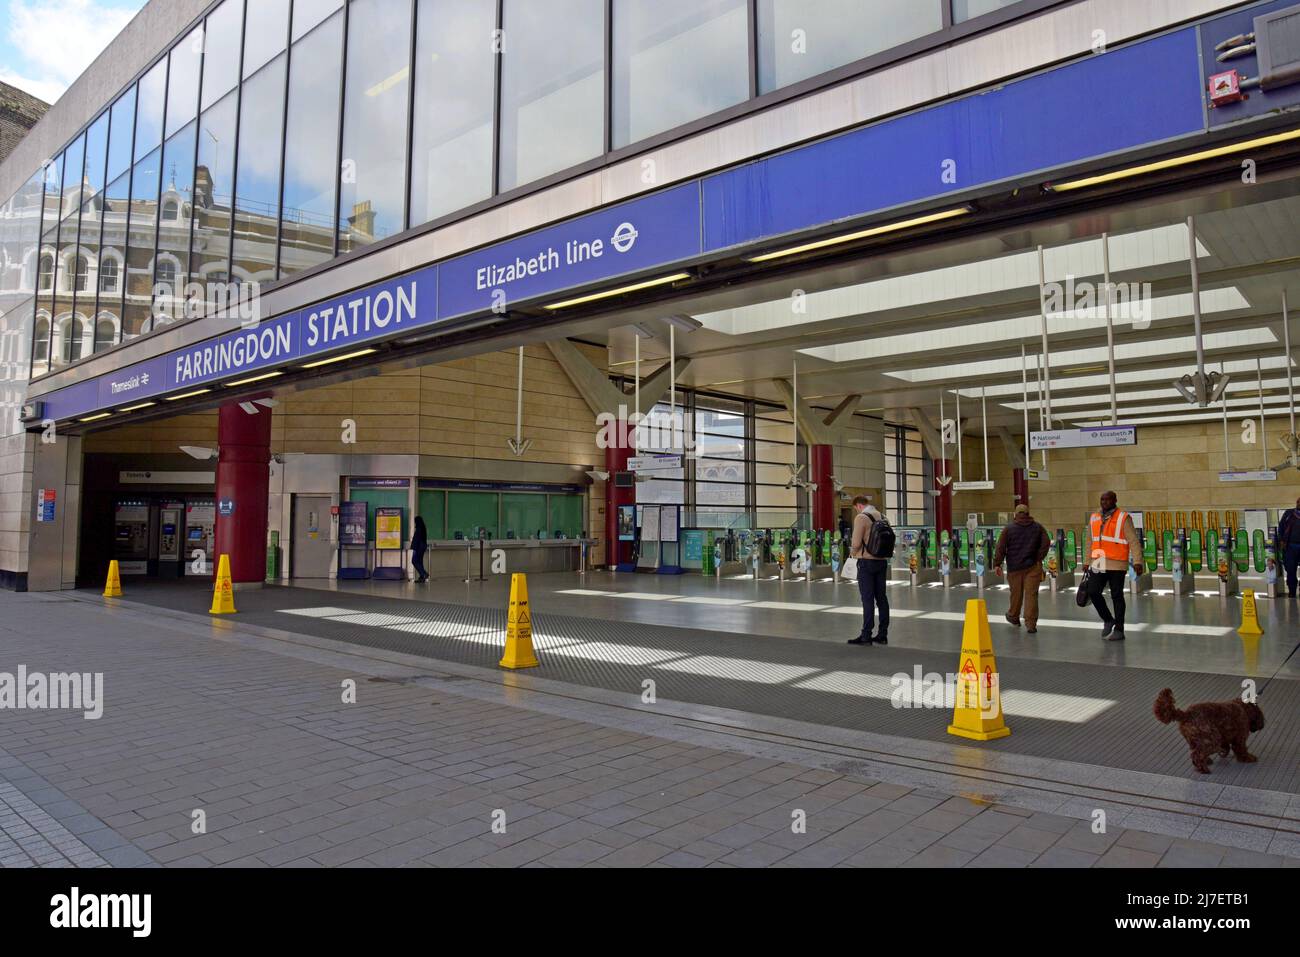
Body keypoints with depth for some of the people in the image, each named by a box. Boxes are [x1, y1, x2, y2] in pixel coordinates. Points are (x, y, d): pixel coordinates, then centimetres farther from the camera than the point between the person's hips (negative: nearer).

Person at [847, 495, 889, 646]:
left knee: (867, 599, -4)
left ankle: (866, 636, -2)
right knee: (881, 597, 10)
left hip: (867, 561, -6)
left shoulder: (861, 517, -11)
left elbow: (856, 542, -16)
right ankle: (882, 635, 14)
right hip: (882, 560, 6)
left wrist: (853, 552, 3)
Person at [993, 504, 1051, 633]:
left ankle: (1013, 617, 33)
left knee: (1016, 593, 13)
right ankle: (1031, 624, -6)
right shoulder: (1037, 527, 6)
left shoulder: (1008, 529, 1)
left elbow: (1000, 548, -5)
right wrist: (1039, 558, 7)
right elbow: (1046, 543, 0)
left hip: (1014, 568, 0)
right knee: (1031, 594, -2)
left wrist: (997, 564, -3)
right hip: (1033, 566, 0)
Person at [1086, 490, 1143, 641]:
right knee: (1093, 591, -1)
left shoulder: (1123, 518, -4)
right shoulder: (1094, 518, 12)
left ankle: (1119, 630, 12)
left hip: (1116, 565, -5)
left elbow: (1134, 541, -9)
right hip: (1099, 564, 5)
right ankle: (1108, 620, 21)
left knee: (1117, 597, 2)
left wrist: (1137, 562, -18)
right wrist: (1087, 561, 16)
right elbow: (1090, 542, 18)